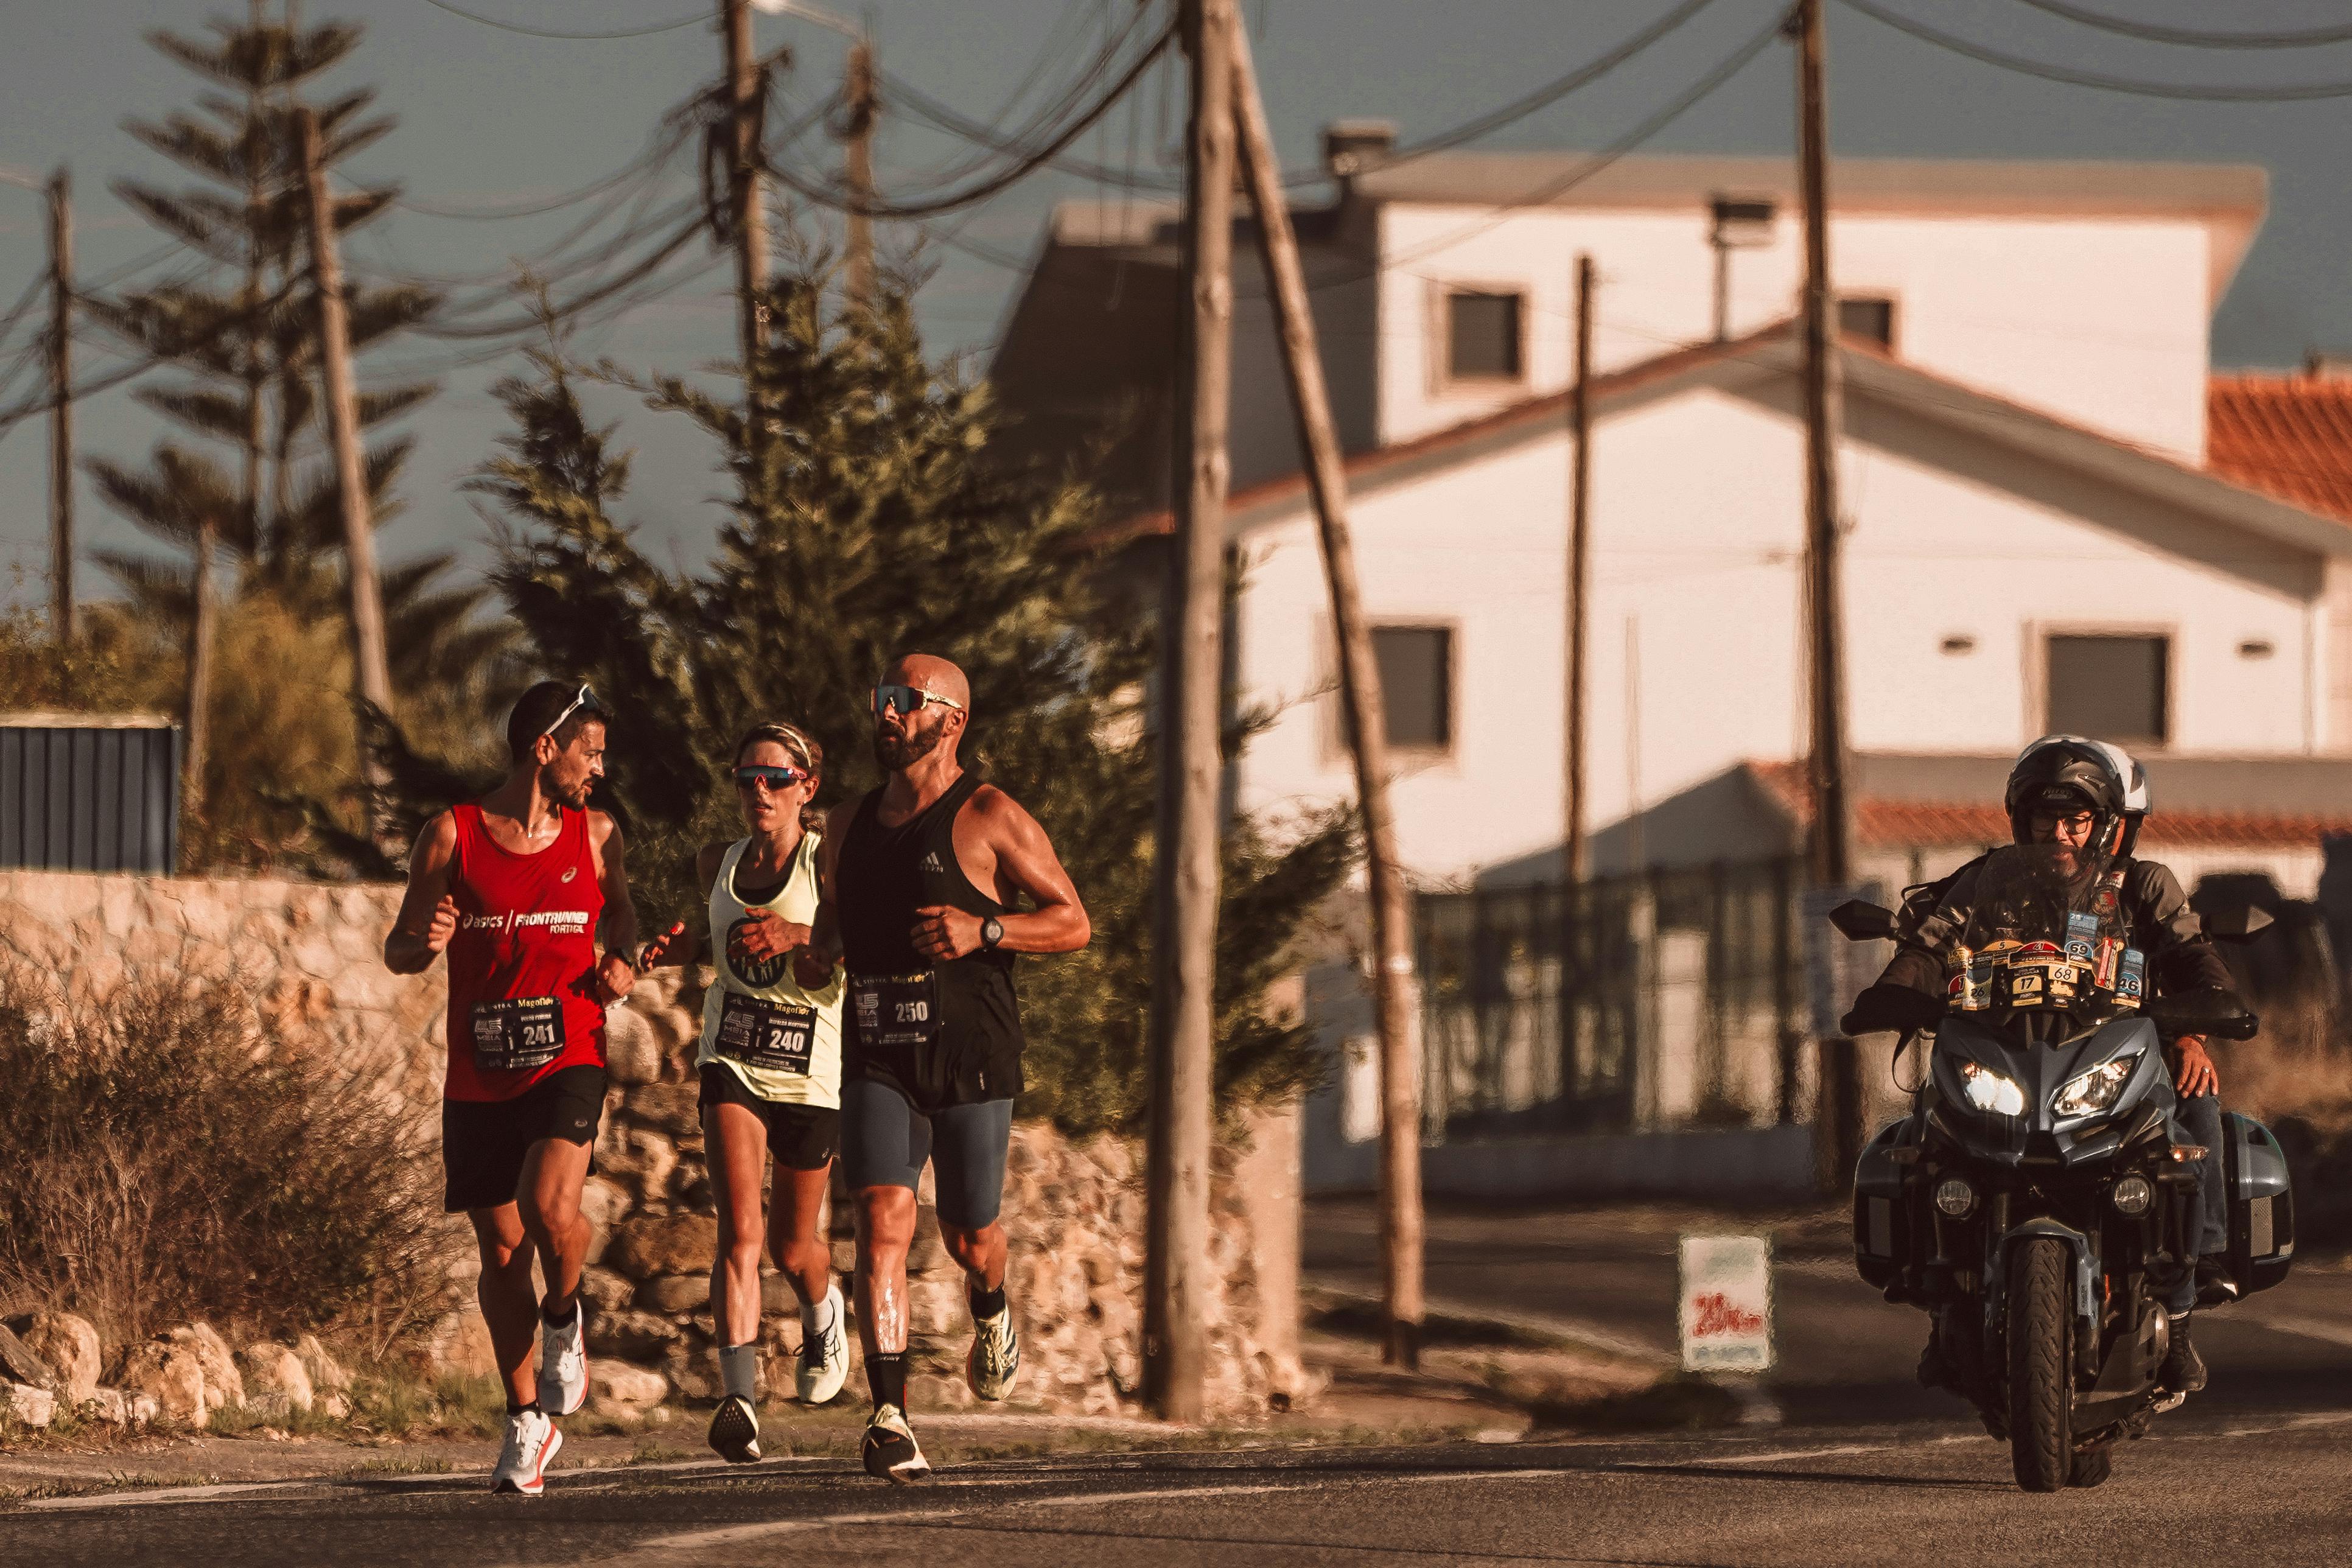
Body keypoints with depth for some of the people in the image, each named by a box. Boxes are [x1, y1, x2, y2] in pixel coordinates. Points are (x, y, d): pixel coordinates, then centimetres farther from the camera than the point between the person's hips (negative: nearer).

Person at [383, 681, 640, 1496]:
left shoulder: (596, 834, 6)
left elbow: (619, 911, 26)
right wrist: (422, 942, -19)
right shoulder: (451, 836, -1)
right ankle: (527, 1422, 22)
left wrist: (621, 963, 5)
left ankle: (565, 1318, 8)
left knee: (550, 1207, -26)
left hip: (567, 1062, 0)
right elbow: (397, 951, 4)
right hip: (478, 1078, 0)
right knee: (501, 1252, 4)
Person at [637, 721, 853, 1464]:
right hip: (732, 1061, 2)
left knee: (792, 1246, 13)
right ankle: (740, 1399, -28)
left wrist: (793, 939, -31)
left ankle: (822, 1310, 50)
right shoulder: (718, 864, 6)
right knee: (740, 1229, -19)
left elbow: (838, 977, -13)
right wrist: (672, 950, 8)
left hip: (811, 1067, -2)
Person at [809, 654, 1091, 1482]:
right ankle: (890, 1418, -22)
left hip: (971, 1058, -3)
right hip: (877, 1061, 3)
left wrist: (984, 930, -20)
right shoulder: (849, 825, 12)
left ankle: (990, 1310, 47)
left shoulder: (989, 818, -4)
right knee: (882, 1220, -15)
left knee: (969, 1237, 8)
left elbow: (1073, 923, -5)